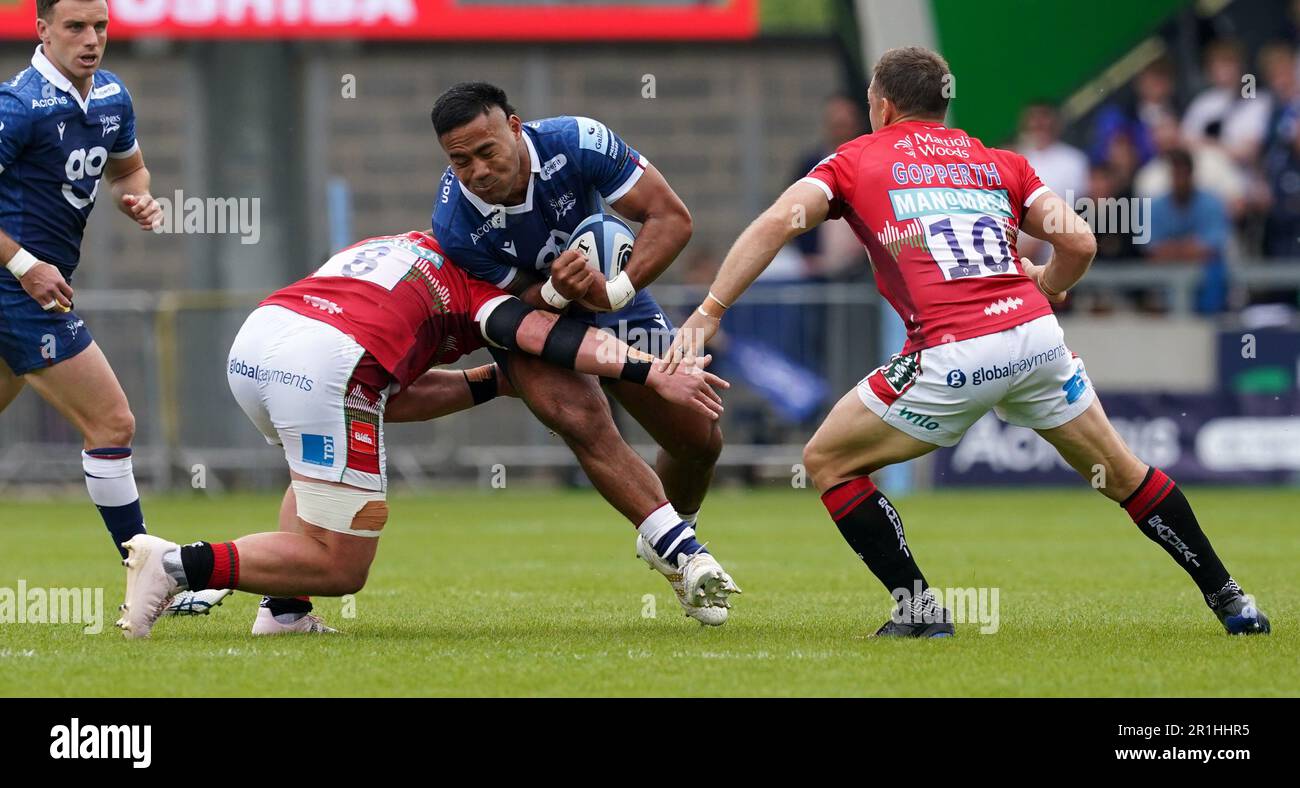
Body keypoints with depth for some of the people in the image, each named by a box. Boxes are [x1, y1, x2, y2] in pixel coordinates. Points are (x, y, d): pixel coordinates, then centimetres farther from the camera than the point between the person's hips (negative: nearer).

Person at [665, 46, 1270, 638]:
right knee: (1120, 474, 22)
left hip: (950, 357, -4)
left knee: (827, 462, 14)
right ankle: (1230, 600, 27)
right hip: (1035, 335, 4)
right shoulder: (1000, 162, 21)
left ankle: (920, 610, 8)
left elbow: (776, 223, -1)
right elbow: (1079, 242, 11)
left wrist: (708, 314, -2)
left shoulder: (857, 160, 14)